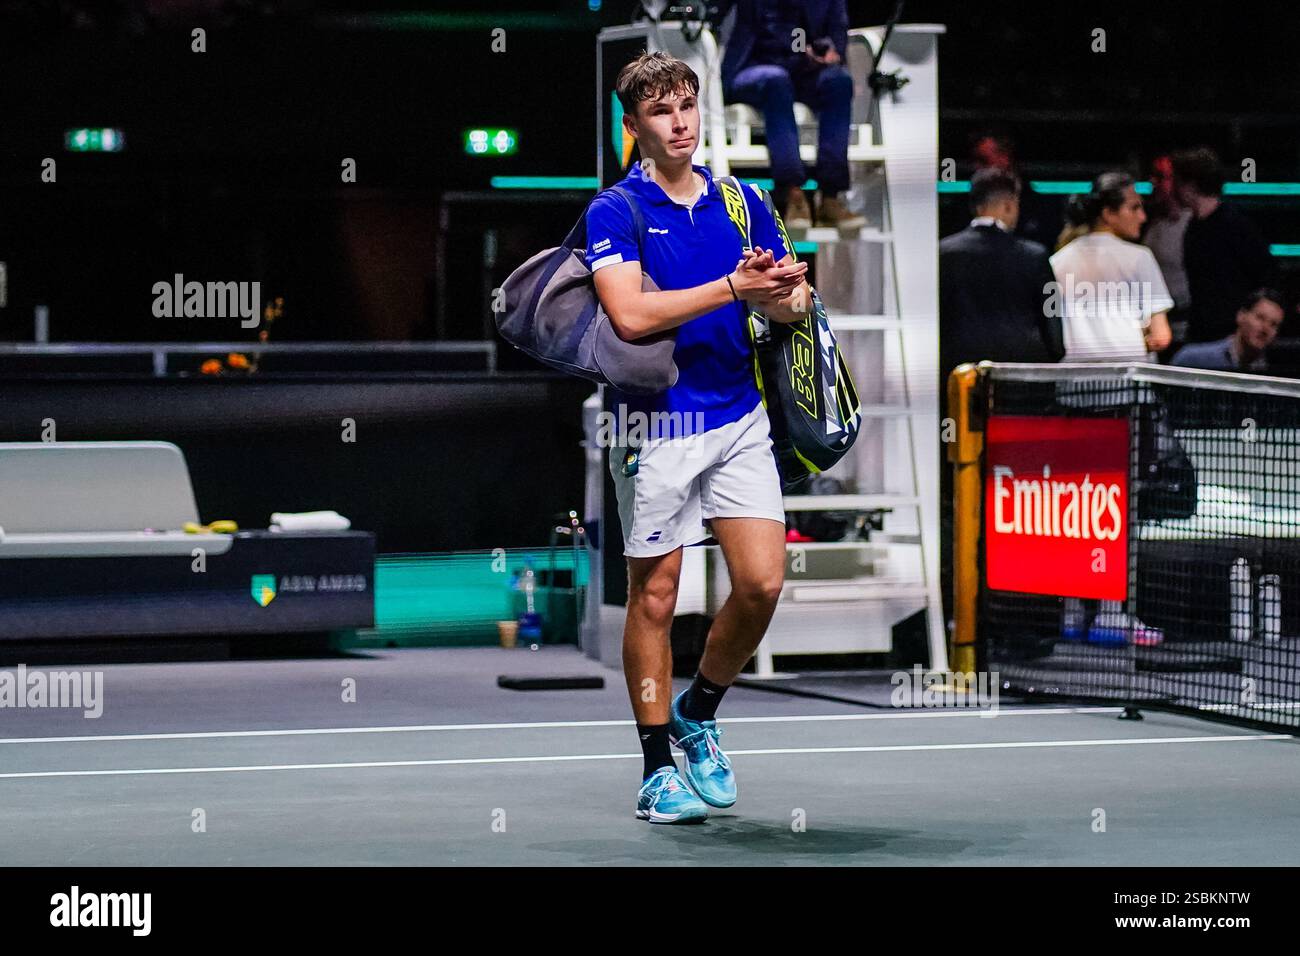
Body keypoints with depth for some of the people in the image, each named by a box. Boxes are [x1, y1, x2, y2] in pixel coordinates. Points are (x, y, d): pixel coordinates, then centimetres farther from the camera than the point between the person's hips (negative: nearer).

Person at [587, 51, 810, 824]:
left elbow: (794, 304, 10)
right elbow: (630, 313, -20)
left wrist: (785, 293, -14)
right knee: (655, 593, 1)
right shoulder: (615, 212, -5)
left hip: (740, 419, 4)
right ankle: (658, 769, 10)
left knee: (763, 581, -4)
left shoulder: (742, 202, 10)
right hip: (657, 423, -4)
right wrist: (733, 287, -21)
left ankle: (698, 714, 21)